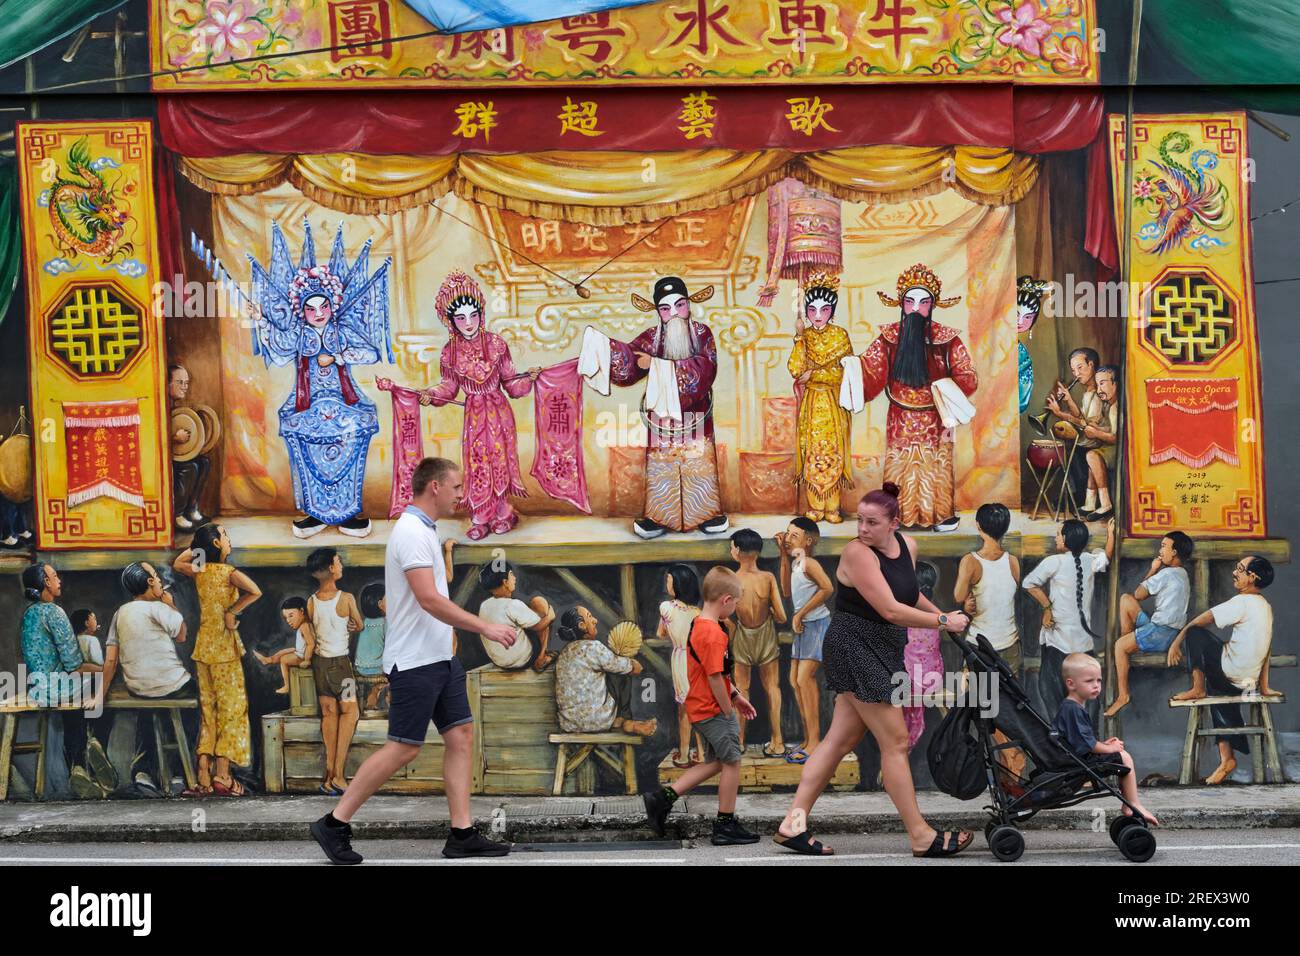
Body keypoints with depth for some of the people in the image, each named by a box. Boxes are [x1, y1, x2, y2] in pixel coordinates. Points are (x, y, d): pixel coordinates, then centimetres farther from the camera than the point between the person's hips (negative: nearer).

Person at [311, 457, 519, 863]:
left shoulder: (423, 531, 14)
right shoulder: (411, 532, -18)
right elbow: (429, 599, -27)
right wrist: (485, 627, -25)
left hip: (439, 659, 10)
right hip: (415, 661, -10)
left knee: (460, 735, 6)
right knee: (403, 747, -6)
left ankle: (462, 833, 7)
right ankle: (335, 823, 2)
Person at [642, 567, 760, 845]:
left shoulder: (697, 625, 11)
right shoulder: (713, 633, -22)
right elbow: (715, 678, -24)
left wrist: (735, 696, 22)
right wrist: (729, 710, -14)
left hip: (699, 708, 10)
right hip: (714, 709, -10)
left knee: (715, 762, 19)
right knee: (731, 761, 3)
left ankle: (663, 797, 14)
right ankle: (726, 826, 10)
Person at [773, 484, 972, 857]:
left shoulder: (907, 545, 6)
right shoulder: (857, 553, -18)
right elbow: (891, 610, -22)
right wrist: (943, 622, -13)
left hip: (881, 651, 8)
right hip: (854, 647, -8)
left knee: (841, 739, 8)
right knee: (895, 741, -5)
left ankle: (793, 824, 11)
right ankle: (921, 836, 2)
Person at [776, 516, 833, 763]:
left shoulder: (808, 562, -16)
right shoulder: (795, 562, 9)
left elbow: (828, 588, -25)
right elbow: (787, 591, 10)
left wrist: (800, 613, -17)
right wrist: (783, 555, 9)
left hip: (817, 624, -10)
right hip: (804, 626, 10)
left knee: (805, 679, -15)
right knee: (795, 681, 9)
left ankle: (815, 742, -14)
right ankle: (808, 740, 15)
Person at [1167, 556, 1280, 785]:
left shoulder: (1242, 602, -12)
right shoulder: (1266, 607, 14)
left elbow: (1204, 619, -12)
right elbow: (1265, 648, 18)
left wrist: (1177, 642, -3)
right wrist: (1263, 686, 22)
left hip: (1231, 670, -8)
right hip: (1248, 681, 8)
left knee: (1195, 630, -3)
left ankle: (1198, 688, -2)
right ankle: (1226, 759, 17)